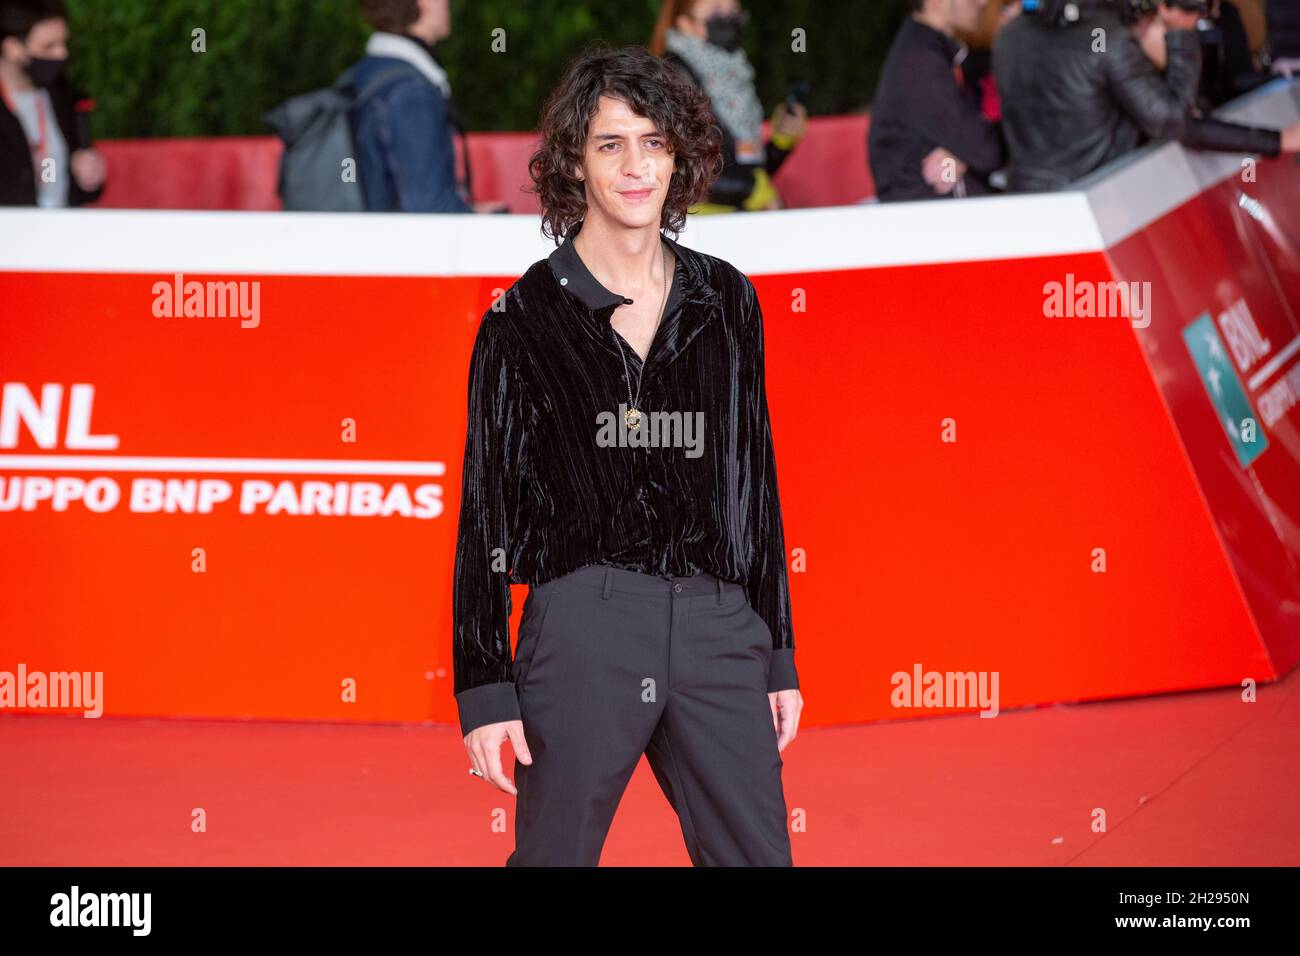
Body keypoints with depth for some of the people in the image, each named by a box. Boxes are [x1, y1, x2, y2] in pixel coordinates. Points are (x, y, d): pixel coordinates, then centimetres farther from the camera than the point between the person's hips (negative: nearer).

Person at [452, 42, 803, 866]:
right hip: (584, 630, -3)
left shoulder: (725, 300, 10)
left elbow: (757, 480, 15)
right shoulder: (525, 317, 1)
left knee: (756, 854, 2)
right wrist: (485, 691, -4)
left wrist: (779, 654, 13)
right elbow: (486, 505, 1)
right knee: (554, 854, 2)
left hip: (718, 630, 3)